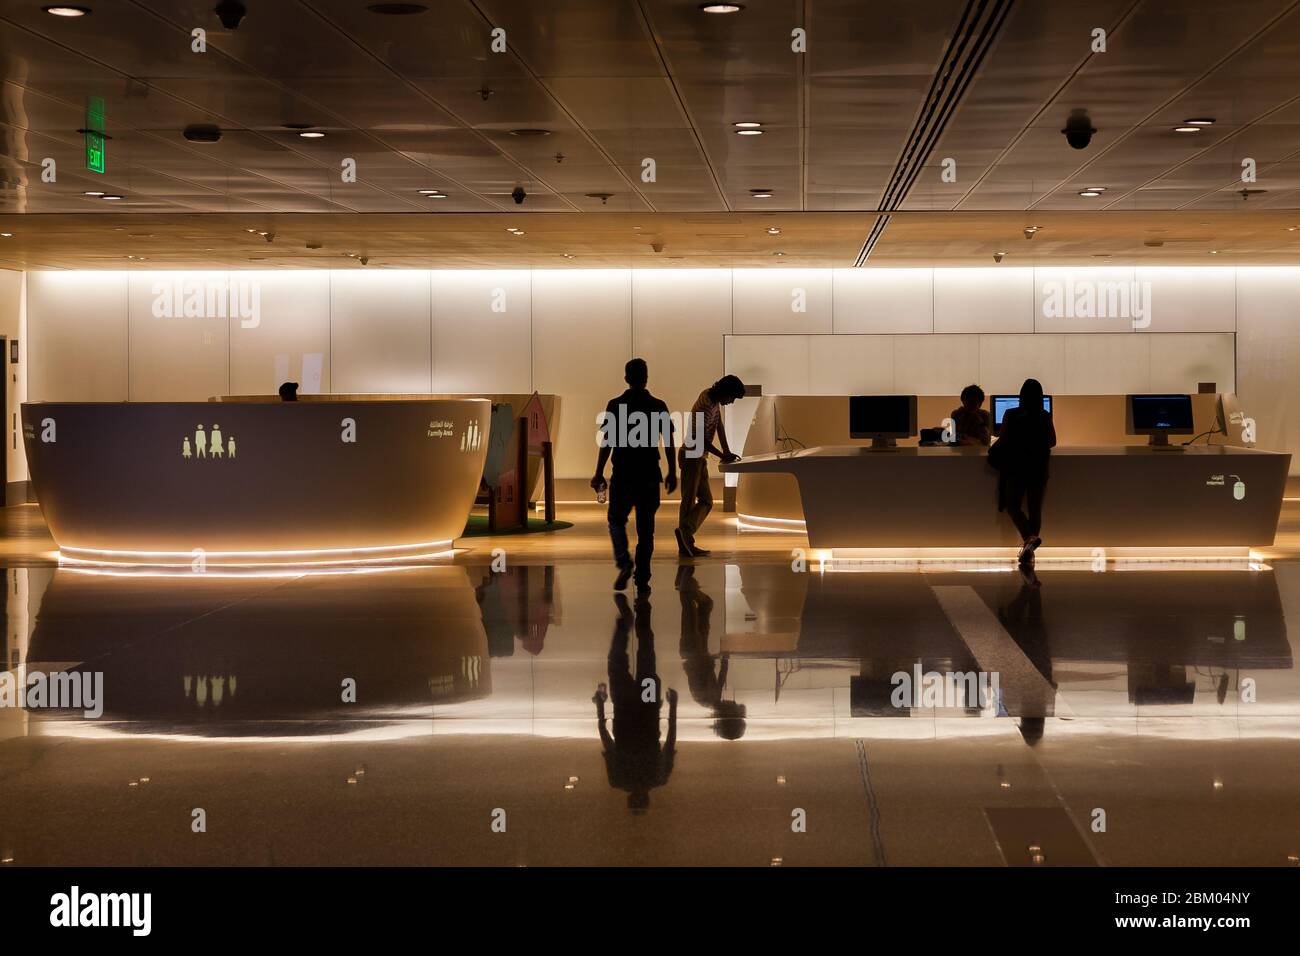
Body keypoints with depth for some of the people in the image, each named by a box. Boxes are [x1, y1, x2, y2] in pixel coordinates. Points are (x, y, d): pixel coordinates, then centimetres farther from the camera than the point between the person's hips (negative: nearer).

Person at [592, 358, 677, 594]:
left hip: (622, 475, -1)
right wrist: (672, 473, 10)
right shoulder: (658, 406, 0)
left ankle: (624, 561, -9)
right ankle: (642, 580, 6)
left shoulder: (615, 405, -4)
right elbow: (668, 442, 1)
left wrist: (599, 474, 0)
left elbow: (607, 442, -6)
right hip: (649, 476, 1)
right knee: (645, 527, 8)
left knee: (616, 520, 15)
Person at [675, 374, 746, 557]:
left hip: (699, 458, 10)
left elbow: (719, 425, 10)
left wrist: (727, 452, 5)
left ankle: (685, 539, 9)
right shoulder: (704, 408, -24)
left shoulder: (714, 400, 5)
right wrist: (723, 456, -16)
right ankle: (686, 545, -4)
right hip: (691, 457, -10)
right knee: (689, 501, -7)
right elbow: (702, 440, -23)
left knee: (706, 501, 10)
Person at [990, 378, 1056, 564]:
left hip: (1017, 466, -3)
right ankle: (1029, 549, 12)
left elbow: (1003, 441, -7)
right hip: (1039, 466, 3)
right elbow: (1052, 442, 8)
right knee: (1035, 508, 9)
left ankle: (1029, 536, -22)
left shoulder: (1011, 415, -8)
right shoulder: (1045, 416, 0)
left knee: (1013, 506, 3)